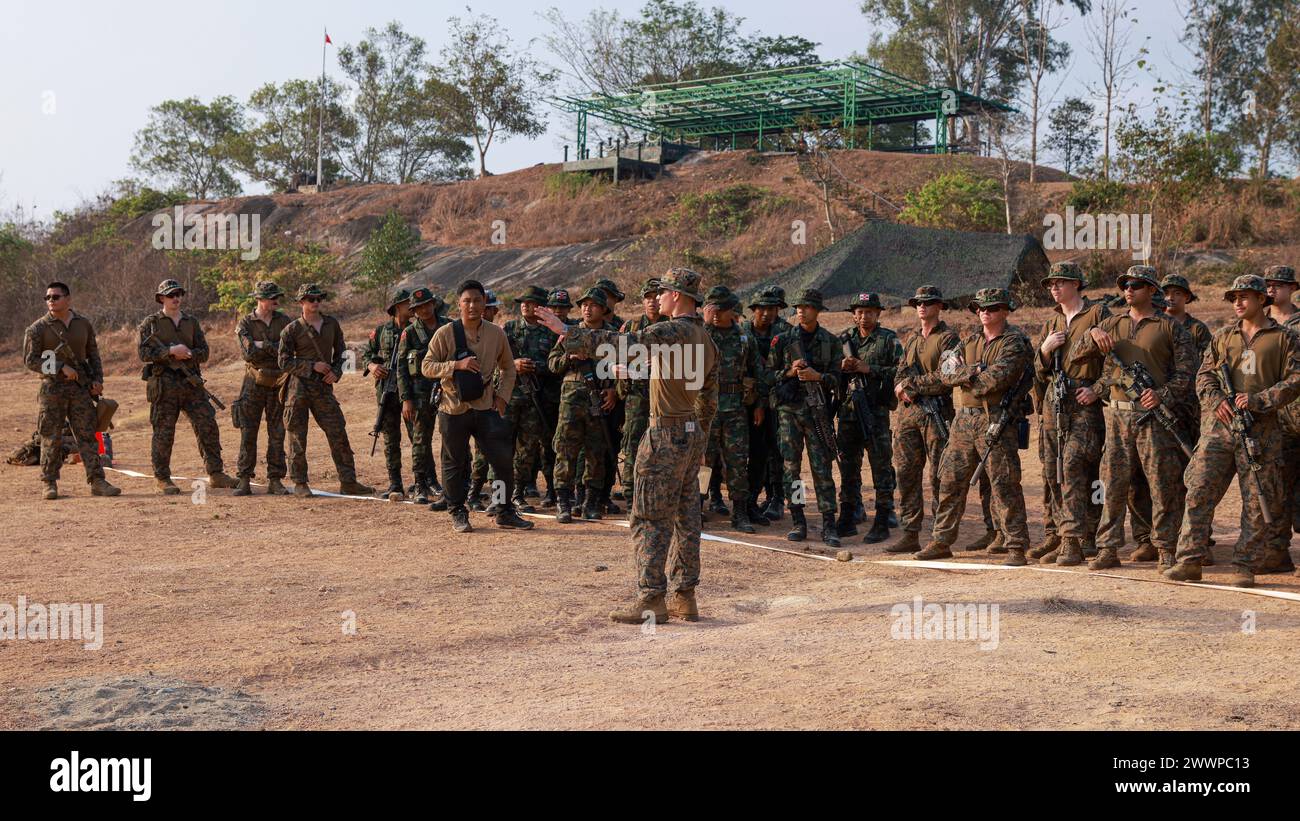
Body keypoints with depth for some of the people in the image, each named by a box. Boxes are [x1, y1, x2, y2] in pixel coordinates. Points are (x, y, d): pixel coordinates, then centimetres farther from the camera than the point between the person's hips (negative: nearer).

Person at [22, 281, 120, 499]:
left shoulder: (83, 324, 9)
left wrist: (97, 379, 3)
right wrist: (61, 368, -17)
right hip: (52, 389, -3)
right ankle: (48, 484, 8)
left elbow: (93, 354, 16)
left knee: (87, 434, 0)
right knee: (51, 438, 0)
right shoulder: (38, 328, -3)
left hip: (80, 388, 3)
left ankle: (97, 481, 0)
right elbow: (29, 360, -7)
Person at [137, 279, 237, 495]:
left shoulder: (191, 322, 14)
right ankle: (162, 479, 9)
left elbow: (204, 353, 9)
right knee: (164, 432, 0)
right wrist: (171, 351, -18)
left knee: (208, 426, -2)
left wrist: (187, 353, -11)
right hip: (164, 384, -3)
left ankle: (216, 474, 4)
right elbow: (143, 352, -7)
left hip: (191, 382, 4)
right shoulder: (151, 323, 4)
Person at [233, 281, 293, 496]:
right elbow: (249, 353, -15)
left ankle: (275, 481, 8)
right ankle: (244, 481, 3)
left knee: (277, 433, 3)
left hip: (278, 383, 2)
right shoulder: (246, 324, -2)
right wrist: (274, 349, -12)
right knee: (248, 432, -1)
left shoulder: (284, 321, 4)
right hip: (254, 383, -2)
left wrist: (262, 345, -13)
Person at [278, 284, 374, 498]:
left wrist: (336, 372, 0)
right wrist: (312, 366, -13)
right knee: (297, 437, 0)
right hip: (299, 386, -3)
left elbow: (341, 351, 18)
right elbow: (284, 362, -5)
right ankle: (299, 483, 9)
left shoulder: (332, 324, 8)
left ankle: (348, 482, 6)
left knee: (338, 434, 1)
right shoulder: (292, 330, -4)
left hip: (324, 387, 4)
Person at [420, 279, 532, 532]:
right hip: (454, 409, -2)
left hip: (486, 408, 2)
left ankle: (506, 512, 13)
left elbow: (508, 369, 15)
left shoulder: (496, 334, 3)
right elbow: (426, 367, -7)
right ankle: (457, 513, 22)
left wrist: (502, 395, 2)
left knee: (503, 459, -1)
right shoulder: (445, 334, -6)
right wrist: (457, 365, -20)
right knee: (455, 464, 7)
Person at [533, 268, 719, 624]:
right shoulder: (706, 340, 12)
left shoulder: (673, 331, -16)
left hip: (667, 435, -9)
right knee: (686, 517, 11)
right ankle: (685, 597, 15)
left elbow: (622, 344, -25)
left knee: (650, 519, -5)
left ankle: (651, 601, -5)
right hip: (692, 434, 9)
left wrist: (568, 332, -19)